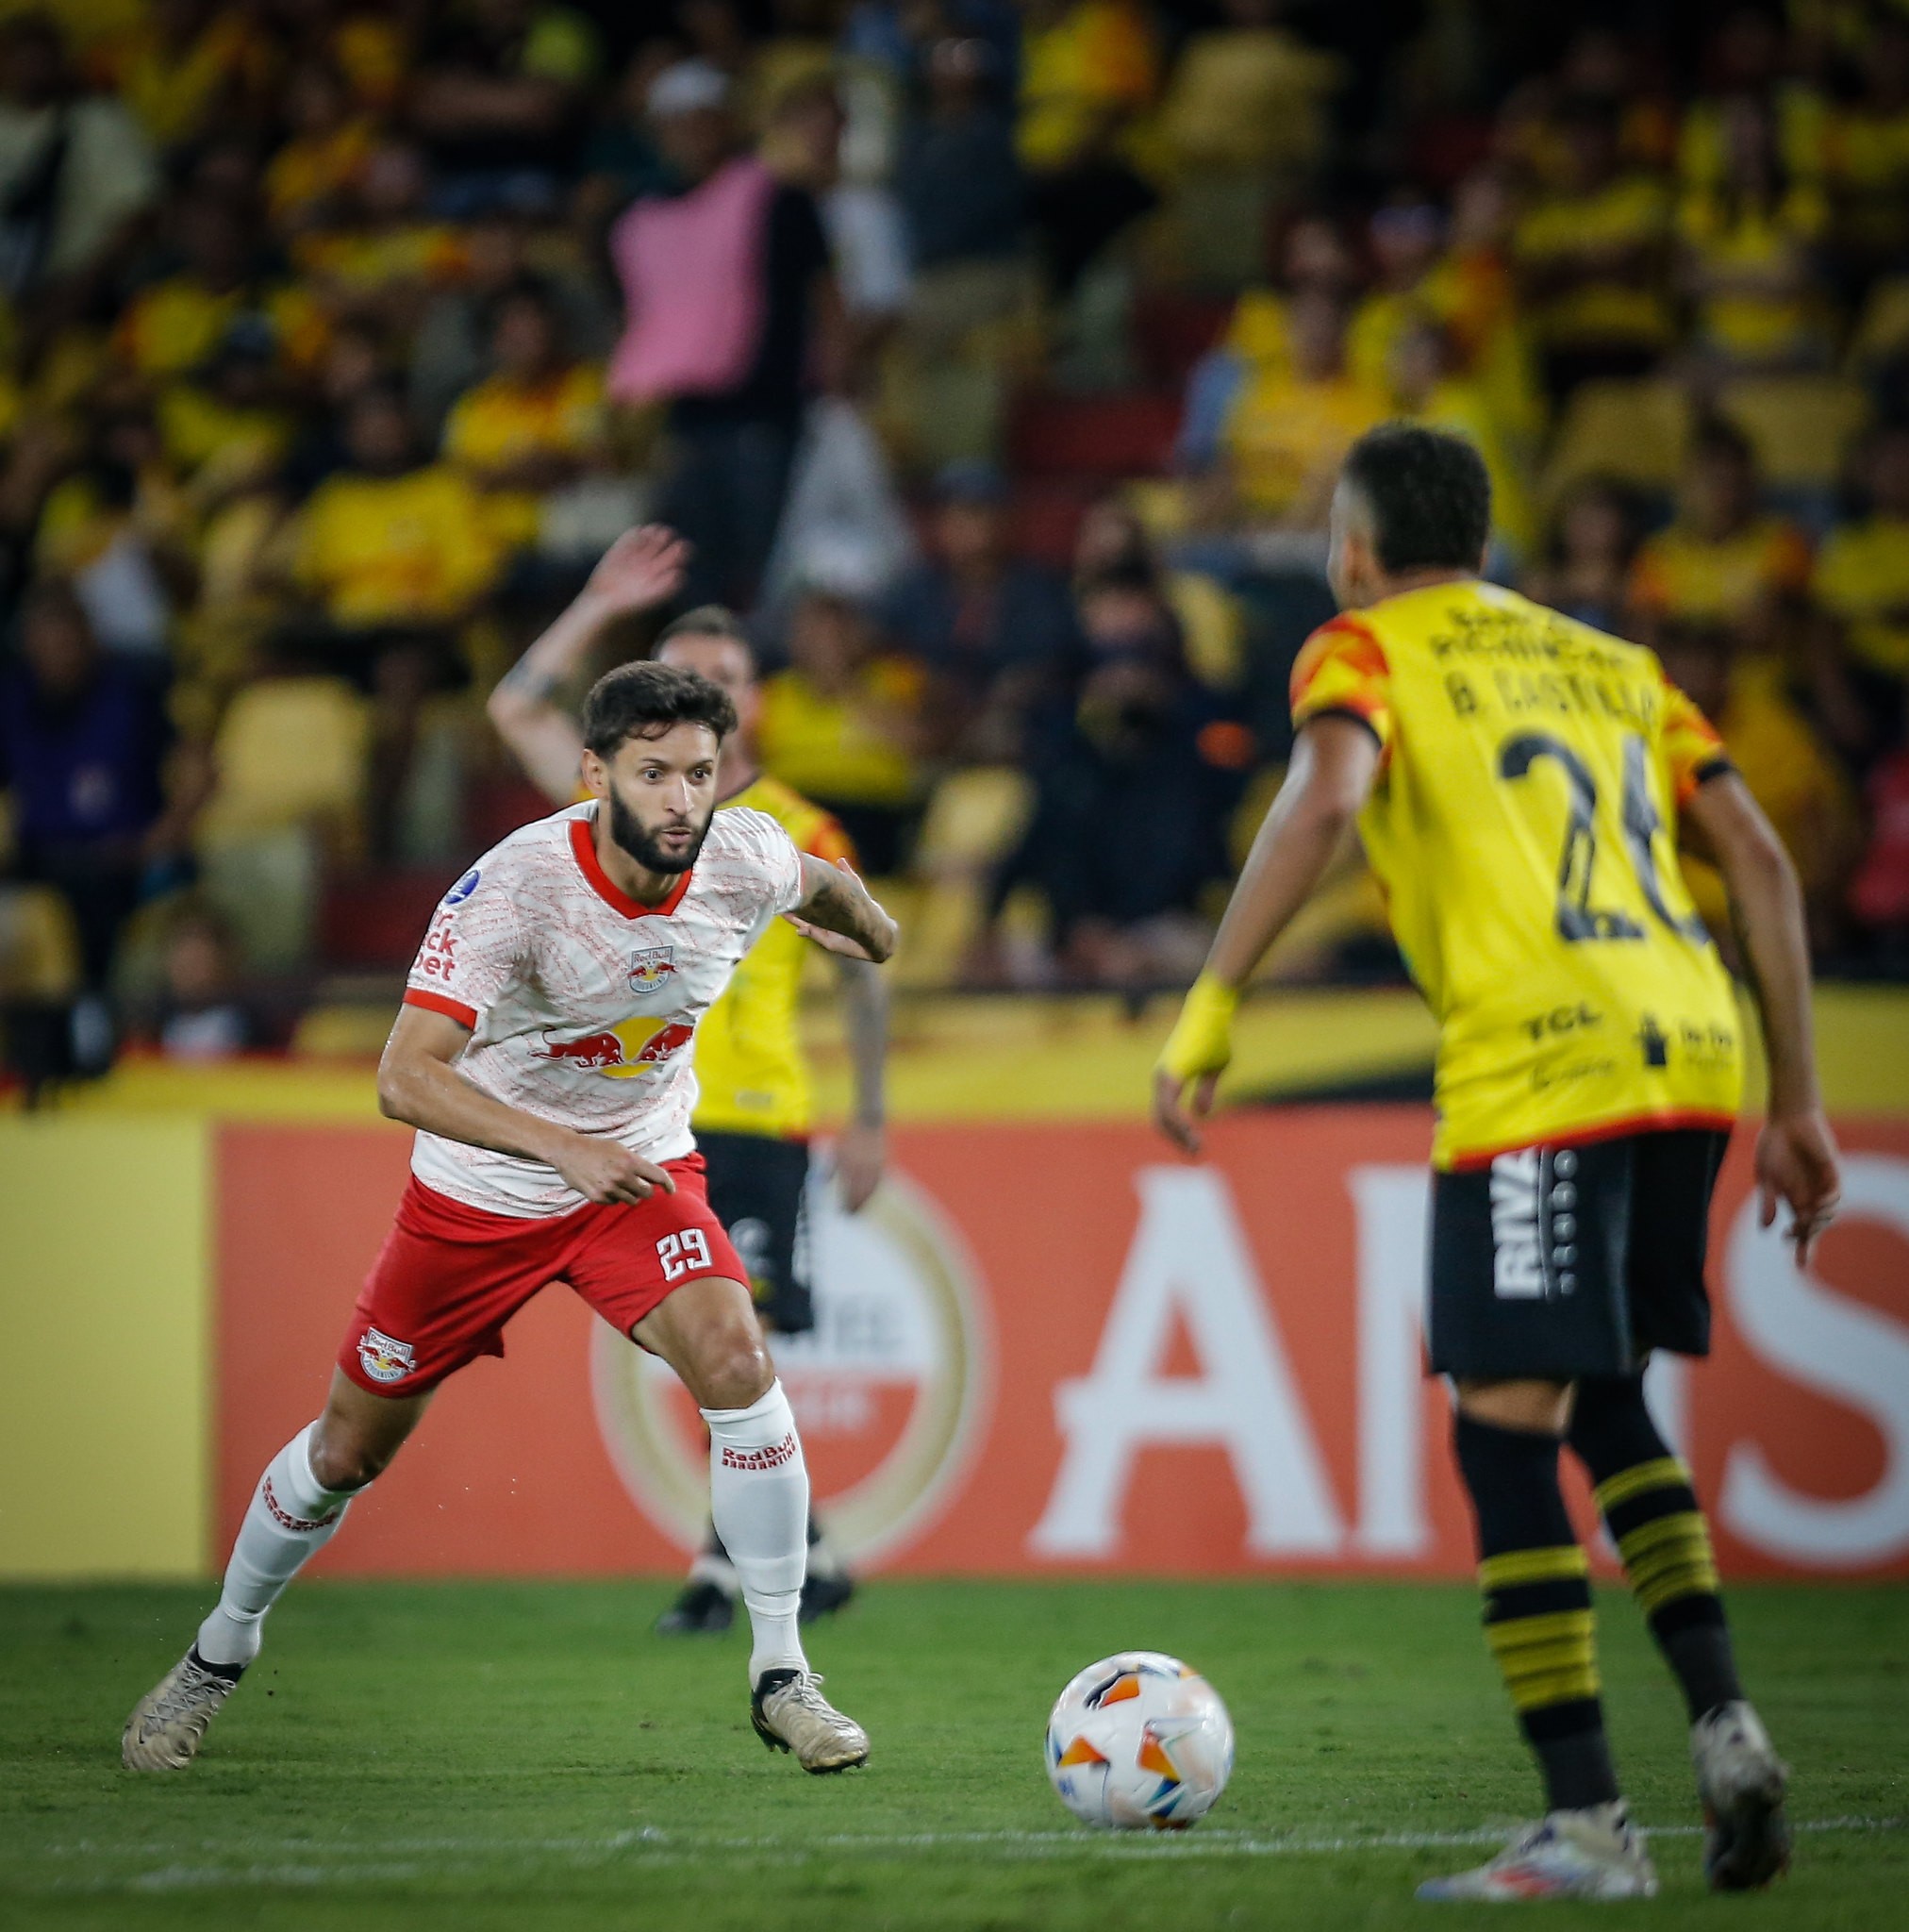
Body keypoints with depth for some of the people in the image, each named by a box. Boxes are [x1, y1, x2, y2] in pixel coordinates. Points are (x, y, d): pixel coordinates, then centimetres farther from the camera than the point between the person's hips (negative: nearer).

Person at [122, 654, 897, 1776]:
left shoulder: (746, 863, -18)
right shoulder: (515, 887, -32)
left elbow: (823, 884, 10)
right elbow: (406, 1078, -39)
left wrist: (871, 935, 31)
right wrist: (566, 1149, -50)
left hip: (642, 1168, 2)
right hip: (481, 1190, -2)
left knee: (737, 1365, -24)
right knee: (350, 1449, 9)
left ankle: (782, 1677, -13)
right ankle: (221, 1655, 36)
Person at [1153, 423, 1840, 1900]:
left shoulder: (1365, 650, 10)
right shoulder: (1608, 664, 26)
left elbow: (1328, 795, -13)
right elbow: (1761, 861, 18)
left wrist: (1210, 1008, -13)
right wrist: (1797, 1104, 20)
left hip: (1541, 1069, -6)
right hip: (1691, 1054, 6)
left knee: (1507, 1434, -3)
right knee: (1605, 1405, 22)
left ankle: (1587, 1826, -7)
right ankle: (1723, 1725, 6)